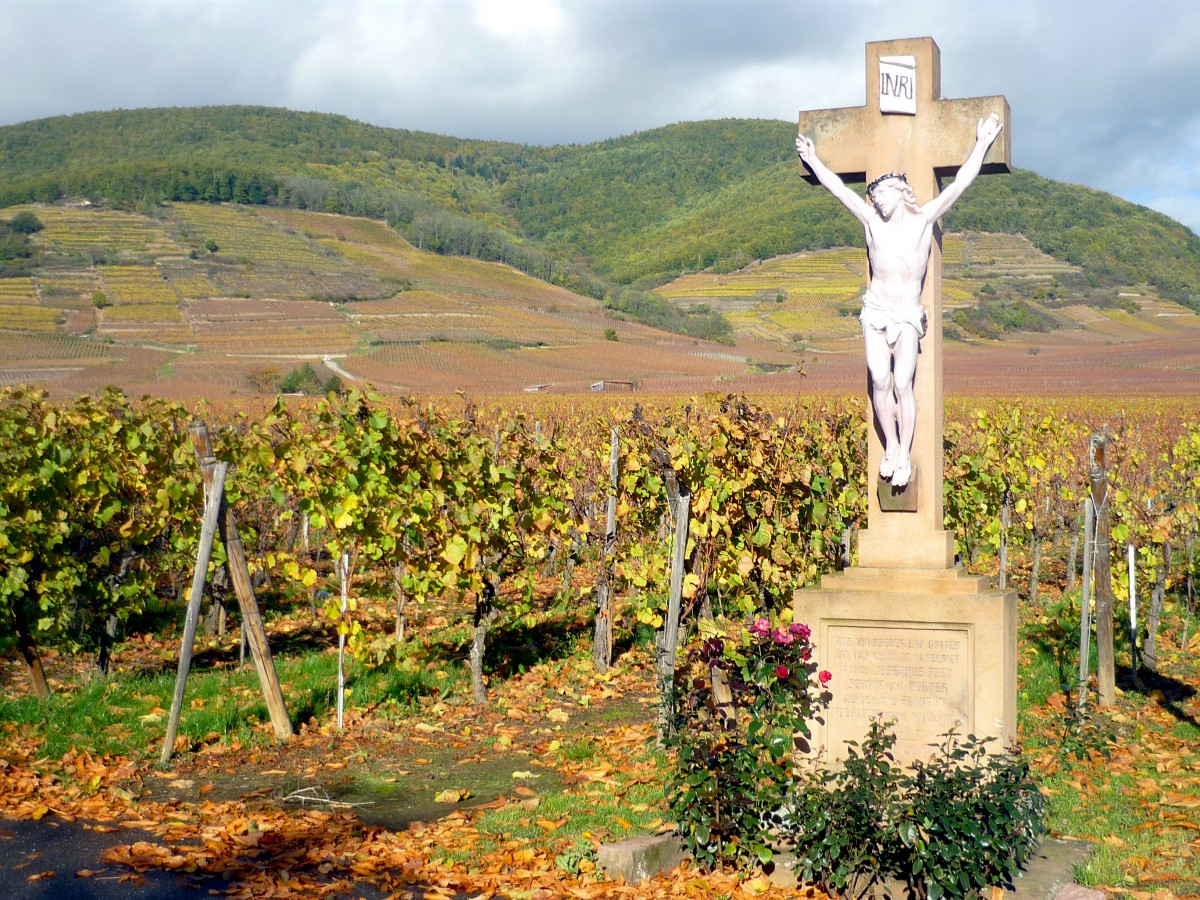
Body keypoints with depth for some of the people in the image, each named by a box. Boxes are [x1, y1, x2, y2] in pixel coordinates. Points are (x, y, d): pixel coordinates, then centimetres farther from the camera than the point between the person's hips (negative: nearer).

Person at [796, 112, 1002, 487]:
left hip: (908, 315, -2)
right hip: (875, 311, 2)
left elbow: (960, 183, -1)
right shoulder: (871, 220, 6)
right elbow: (837, 187, 13)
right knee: (880, 380, -11)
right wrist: (813, 159, 18)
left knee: (903, 383, -13)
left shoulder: (924, 220, 1)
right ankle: (891, 448, 2)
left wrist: (981, 145, -2)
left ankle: (905, 455, -5)